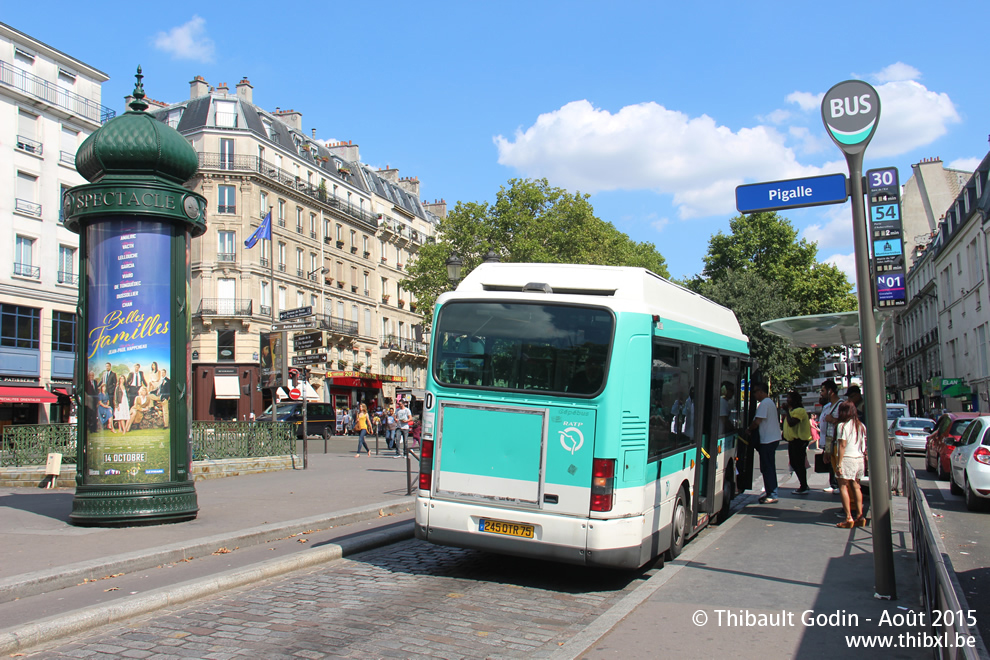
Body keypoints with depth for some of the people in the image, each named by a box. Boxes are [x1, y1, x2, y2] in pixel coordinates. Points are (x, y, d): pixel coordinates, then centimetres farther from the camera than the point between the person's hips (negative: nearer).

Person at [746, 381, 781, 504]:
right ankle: (769, 492, 19)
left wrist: (749, 430, -3)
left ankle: (772, 495, -5)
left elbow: (757, 422, -20)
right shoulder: (770, 402, 18)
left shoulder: (764, 403, -15)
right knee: (768, 467, 14)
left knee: (767, 468, -7)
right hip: (773, 438, 10)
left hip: (768, 440, -10)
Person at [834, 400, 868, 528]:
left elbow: (842, 445, -14)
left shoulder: (843, 425, -9)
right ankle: (860, 516, 14)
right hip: (860, 459, 7)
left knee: (843, 486, -3)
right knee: (855, 486, 14)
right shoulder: (861, 426, 11)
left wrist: (839, 464, -14)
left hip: (847, 458, -7)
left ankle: (849, 518, -8)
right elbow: (865, 444, 11)